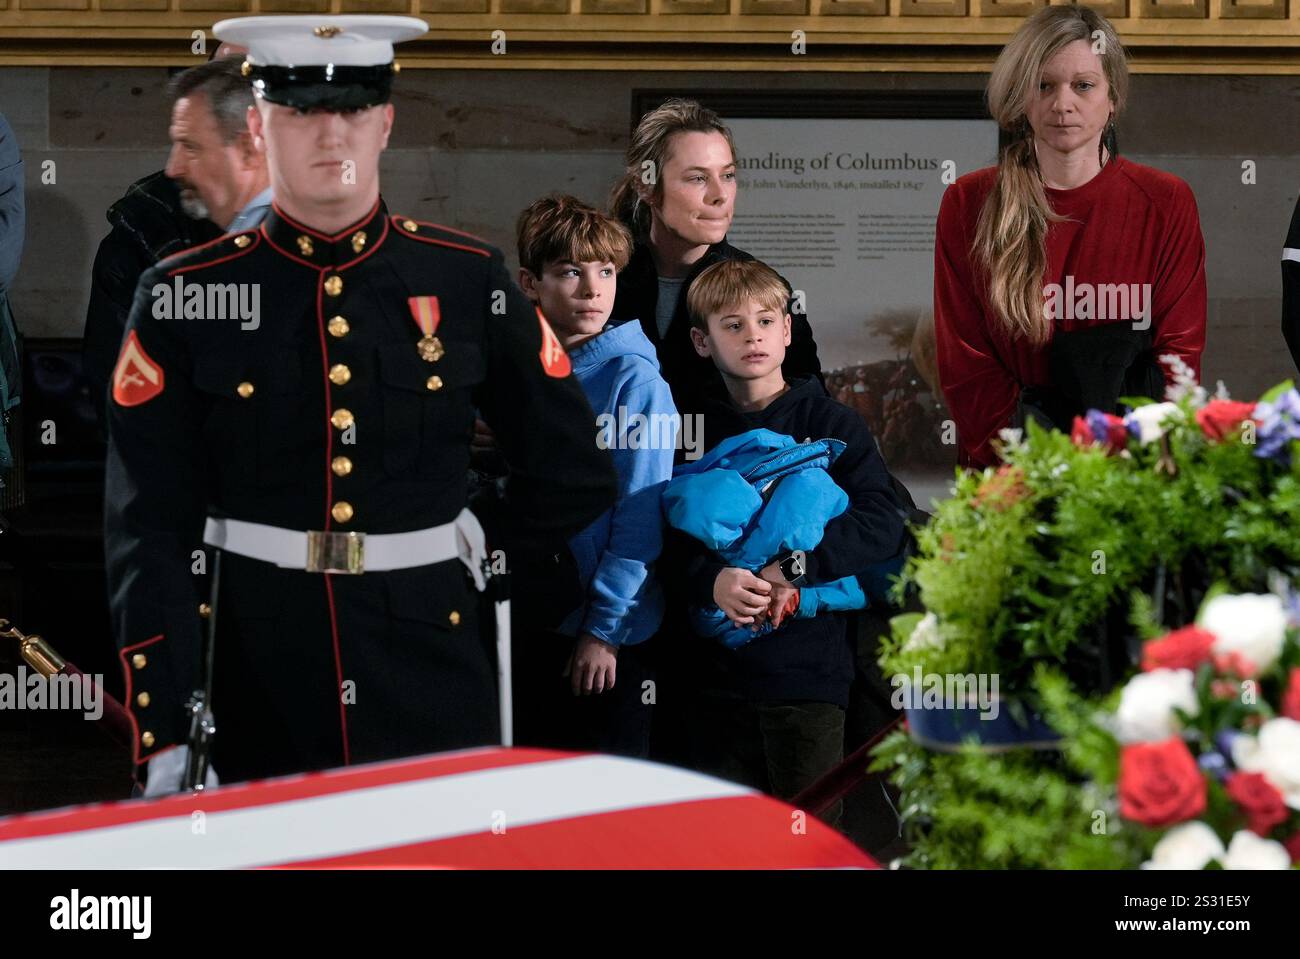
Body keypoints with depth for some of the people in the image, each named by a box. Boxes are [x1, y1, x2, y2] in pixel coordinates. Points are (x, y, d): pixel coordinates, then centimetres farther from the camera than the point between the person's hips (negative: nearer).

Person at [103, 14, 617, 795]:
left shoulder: (469, 280, 3)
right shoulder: (185, 299, -1)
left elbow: (573, 475, 13)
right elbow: (151, 532, -5)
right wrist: (163, 743, -12)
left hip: (435, 678, 1)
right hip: (258, 692, -1)